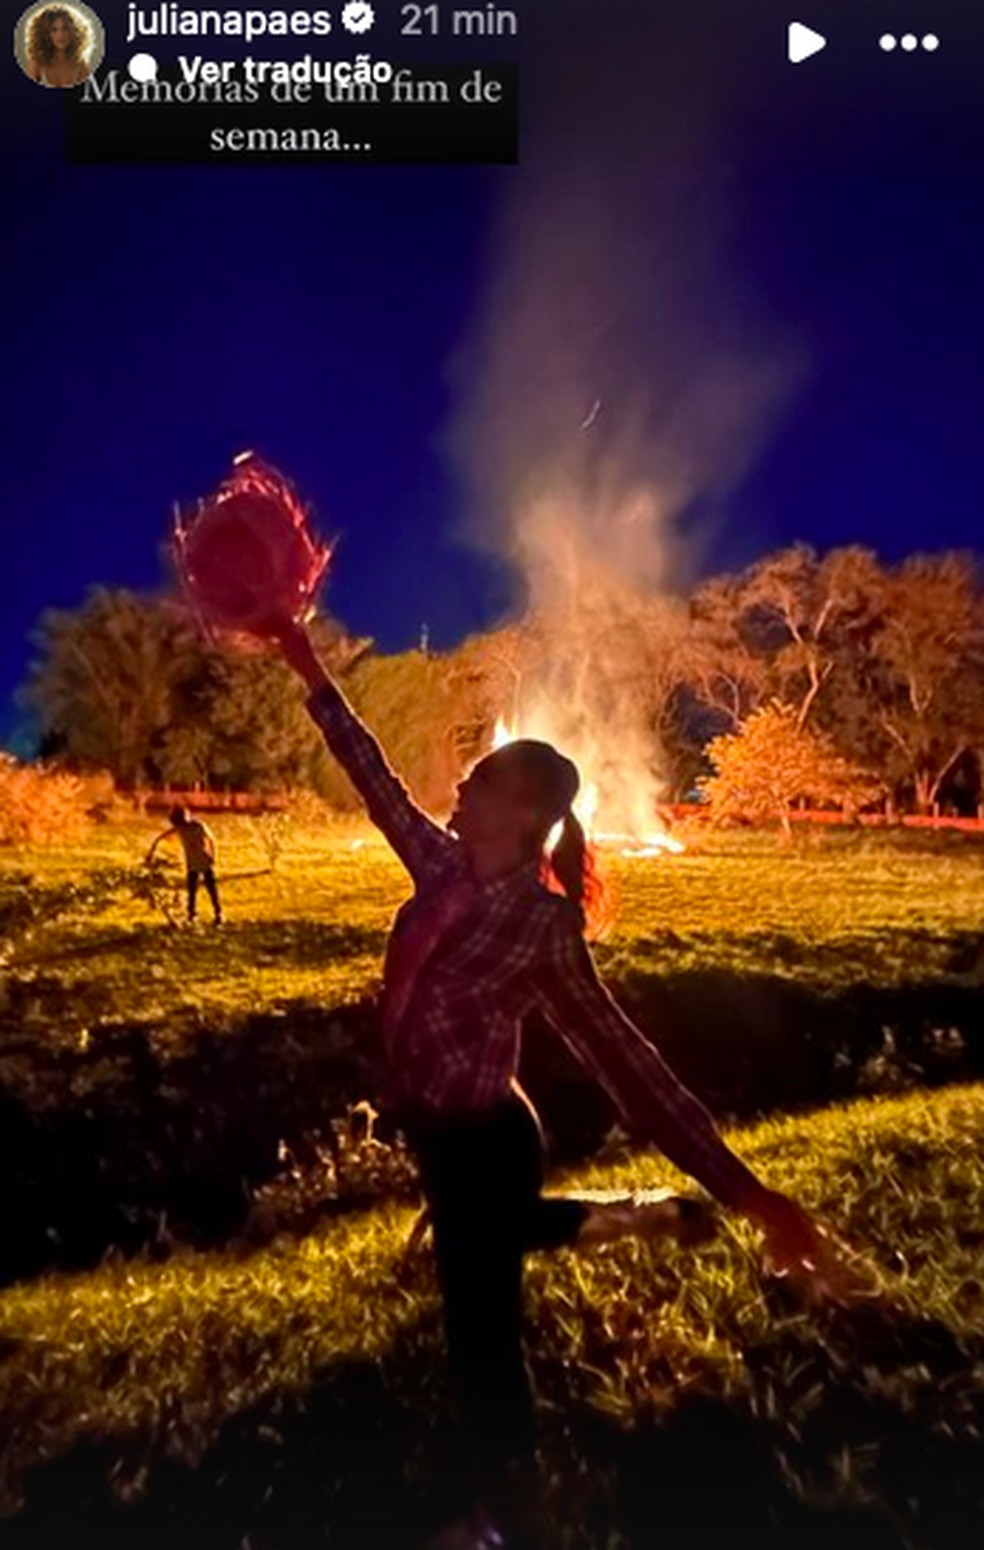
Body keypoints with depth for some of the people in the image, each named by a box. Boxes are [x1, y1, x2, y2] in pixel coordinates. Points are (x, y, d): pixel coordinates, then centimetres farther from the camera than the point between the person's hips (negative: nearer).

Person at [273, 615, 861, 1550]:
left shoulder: (542, 925, -25)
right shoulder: (445, 867, -6)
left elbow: (624, 1061, -25)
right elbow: (373, 775, 0)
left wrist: (746, 1193, -28)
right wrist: (306, 668, 2)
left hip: (481, 1142, -8)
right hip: (436, 1130, 8)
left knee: (480, 1339, 9)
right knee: (491, 1241, 36)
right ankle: (618, 1219, 57)